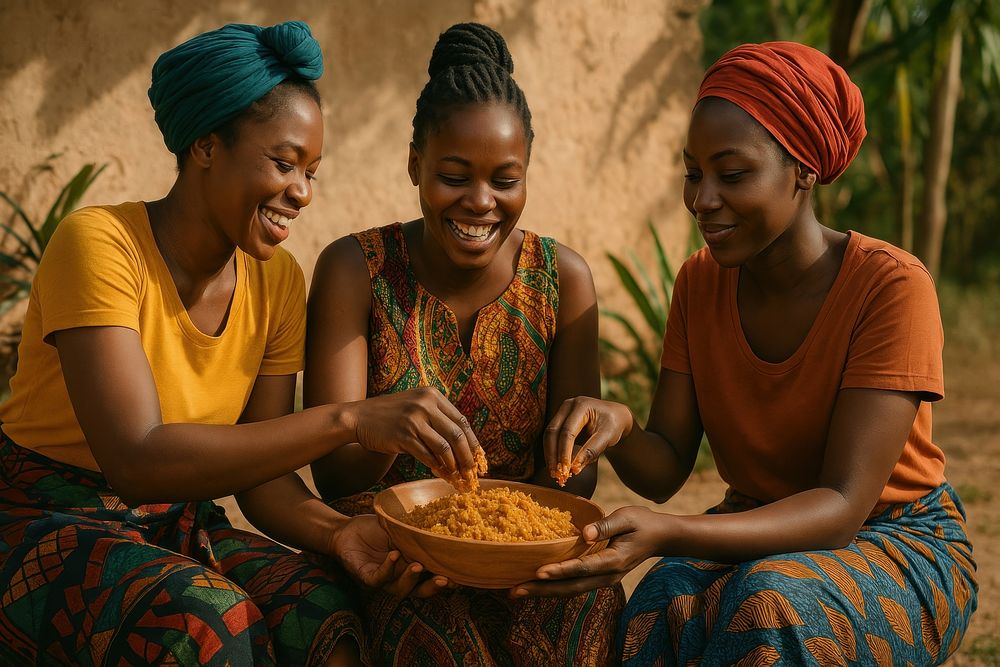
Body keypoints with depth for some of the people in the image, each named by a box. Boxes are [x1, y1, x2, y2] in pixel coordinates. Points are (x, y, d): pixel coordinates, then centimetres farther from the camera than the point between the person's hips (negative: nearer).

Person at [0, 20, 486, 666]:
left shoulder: (278, 281, -1)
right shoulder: (99, 245, -20)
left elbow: (261, 470, -1)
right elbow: (137, 460, -31)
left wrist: (336, 531, -24)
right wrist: (349, 420, -37)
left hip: (177, 526, 5)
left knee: (330, 608, -26)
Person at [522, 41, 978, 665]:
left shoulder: (892, 286, -20)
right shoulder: (700, 282, -2)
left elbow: (841, 506, -26)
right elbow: (665, 468, -3)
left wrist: (667, 534, -41)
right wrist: (617, 426, -28)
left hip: (899, 543, -3)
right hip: (760, 535, 4)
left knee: (771, 599, -36)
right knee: (667, 601, -30)